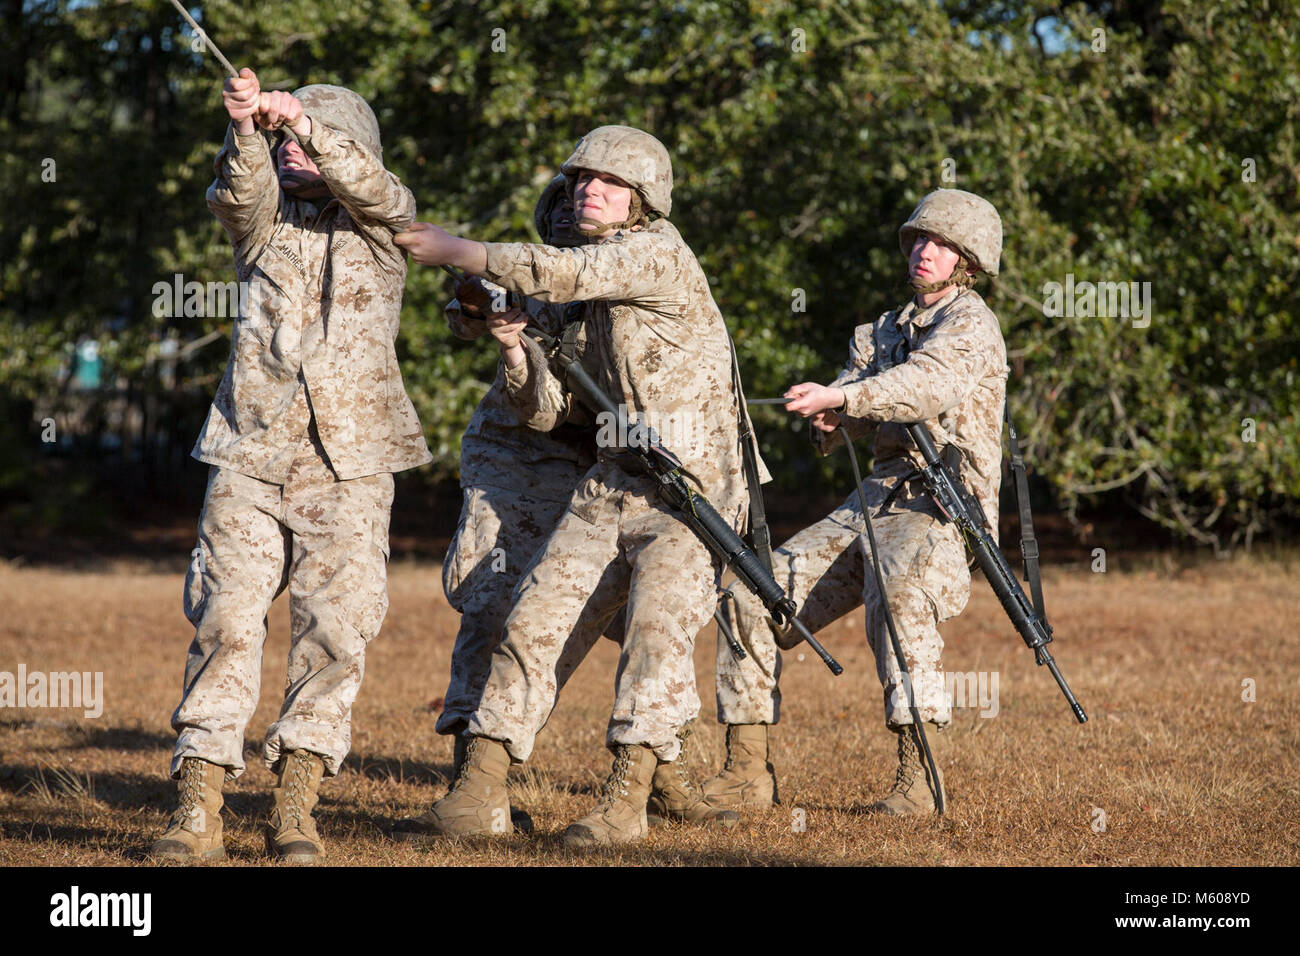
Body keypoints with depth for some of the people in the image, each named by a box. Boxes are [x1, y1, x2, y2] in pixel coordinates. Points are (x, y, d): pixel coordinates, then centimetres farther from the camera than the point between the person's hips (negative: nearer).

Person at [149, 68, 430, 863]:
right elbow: (240, 190, -8)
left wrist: (306, 122, -27)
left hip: (348, 467, -1)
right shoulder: (264, 218, 14)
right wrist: (245, 131, -29)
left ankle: (295, 810, 1)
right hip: (250, 458, 1)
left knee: (335, 632, -5)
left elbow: (373, 185, -12)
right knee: (225, 622, -6)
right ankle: (199, 808, -5)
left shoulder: (382, 221, 10)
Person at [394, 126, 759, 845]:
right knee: (535, 615, -8)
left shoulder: (660, 253, -7)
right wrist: (513, 342, -2)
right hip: (613, 485, 7)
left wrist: (451, 250, -10)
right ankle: (480, 792, -8)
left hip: (693, 493, -7)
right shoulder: (591, 299, 17)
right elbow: (548, 410, 16)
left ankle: (625, 802, -23)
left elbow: (560, 273, -21)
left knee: (656, 625, -25)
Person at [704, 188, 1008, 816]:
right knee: (752, 598, -4)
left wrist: (842, 395, -37)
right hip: (873, 502, 8)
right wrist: (827, 418, -14)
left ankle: (920, 774, -37)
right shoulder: (885, 331, 22)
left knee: (896, 595, -38)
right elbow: (836, 430, 11)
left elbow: (931, 384, -24)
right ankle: (748, 773, 1)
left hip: (943, 508, -8)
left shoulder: (971, 322, -2)